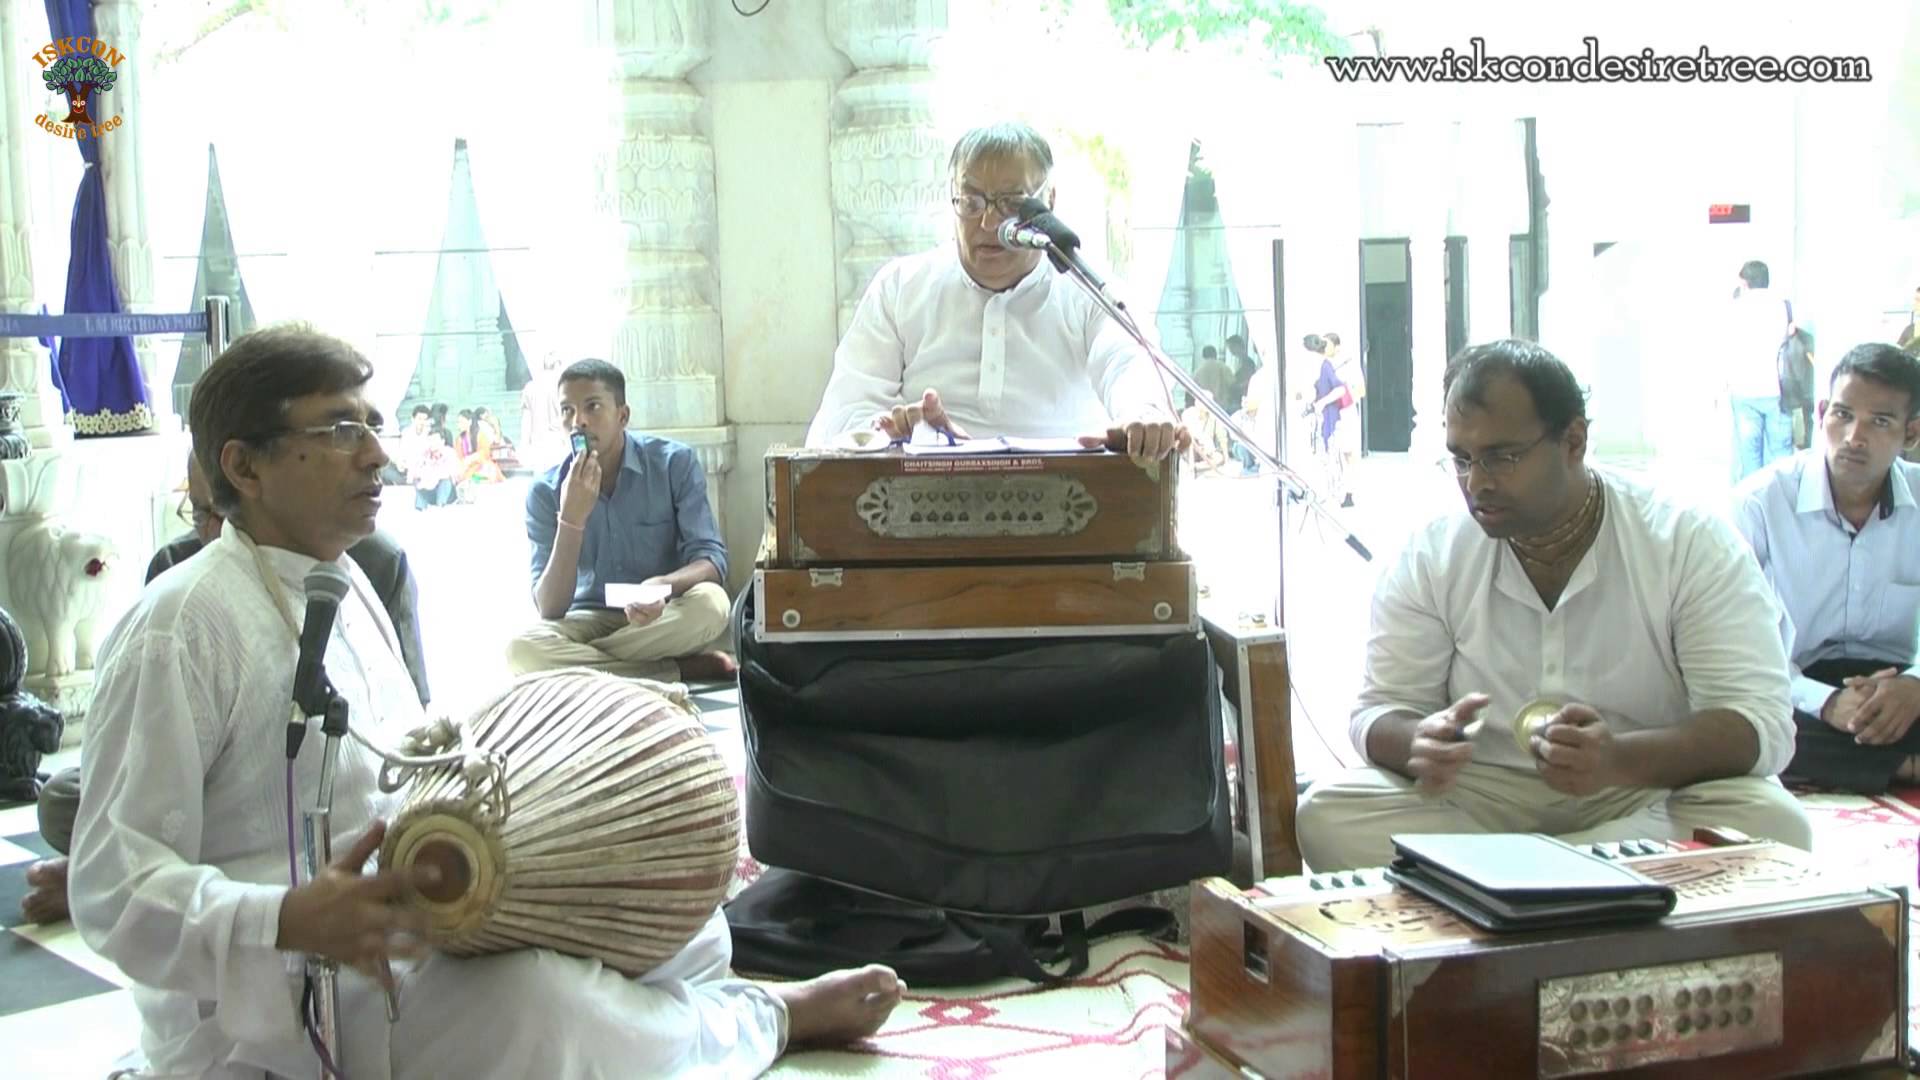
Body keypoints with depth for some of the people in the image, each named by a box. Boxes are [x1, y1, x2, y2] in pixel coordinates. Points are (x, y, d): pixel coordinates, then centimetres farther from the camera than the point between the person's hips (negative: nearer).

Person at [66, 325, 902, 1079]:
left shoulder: (347, 587, 12)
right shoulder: (181, 628, -15)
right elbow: (115, 889, -18)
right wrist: (289, 921, -33)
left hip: (402, 930, 9)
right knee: (528, 993, -31)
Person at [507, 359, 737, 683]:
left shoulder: (676, 463, -9)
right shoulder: (545, 492, -7)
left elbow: (710, 561, -15)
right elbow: (550, 610, -14)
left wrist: (663, 586, -38)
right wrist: (572, 518, -26)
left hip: (662, 622, -1)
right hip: (590, 622, 1)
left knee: (710, 602, -34)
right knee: (523, 648, -32)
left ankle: (583, 662, -18)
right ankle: (682, 670, -23)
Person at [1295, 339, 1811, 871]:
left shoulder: (1694, 544, -8)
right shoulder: (1430, 558, -1)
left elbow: (1762, 723, -15)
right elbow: (1381, 712, 2)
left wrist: (1617, 760, -35)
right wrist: (1420, 744, -26)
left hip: (1650, 798, -1)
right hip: (1481, 797, 1)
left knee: (1771, 823, -32)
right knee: (1329, 815, -24)